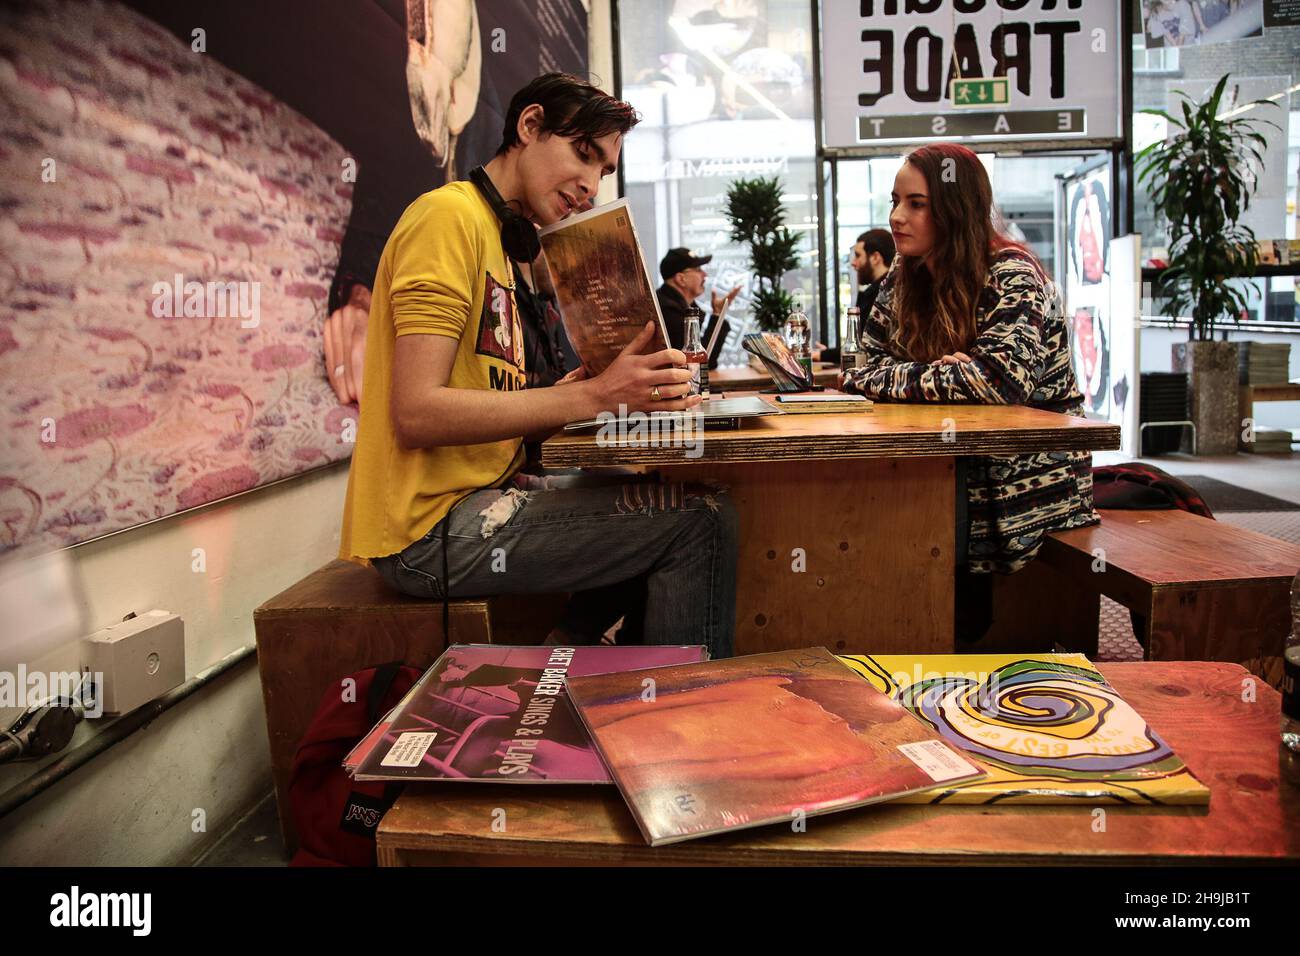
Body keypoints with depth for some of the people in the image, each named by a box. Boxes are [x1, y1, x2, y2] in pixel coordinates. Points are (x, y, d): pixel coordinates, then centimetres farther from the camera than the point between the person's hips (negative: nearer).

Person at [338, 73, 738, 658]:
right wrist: (592, 396, -23)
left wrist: (620, 387, -1)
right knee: (700, 519, -15)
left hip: (476, 498, 10)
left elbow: (490, 401, 11)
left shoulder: (498, 237, 21)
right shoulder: (449, 215, -9)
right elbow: (417, 414, -20)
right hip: (429, 527, -10)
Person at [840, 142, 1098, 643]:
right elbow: (868, 370, 1)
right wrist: (939, 372, -18)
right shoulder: (901, 281, 6)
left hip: (1030, 471, -6)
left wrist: (900, 377, -20)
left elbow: (1003, 380, -29)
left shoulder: (1010, 275, -15)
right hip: (954, 464, 6)